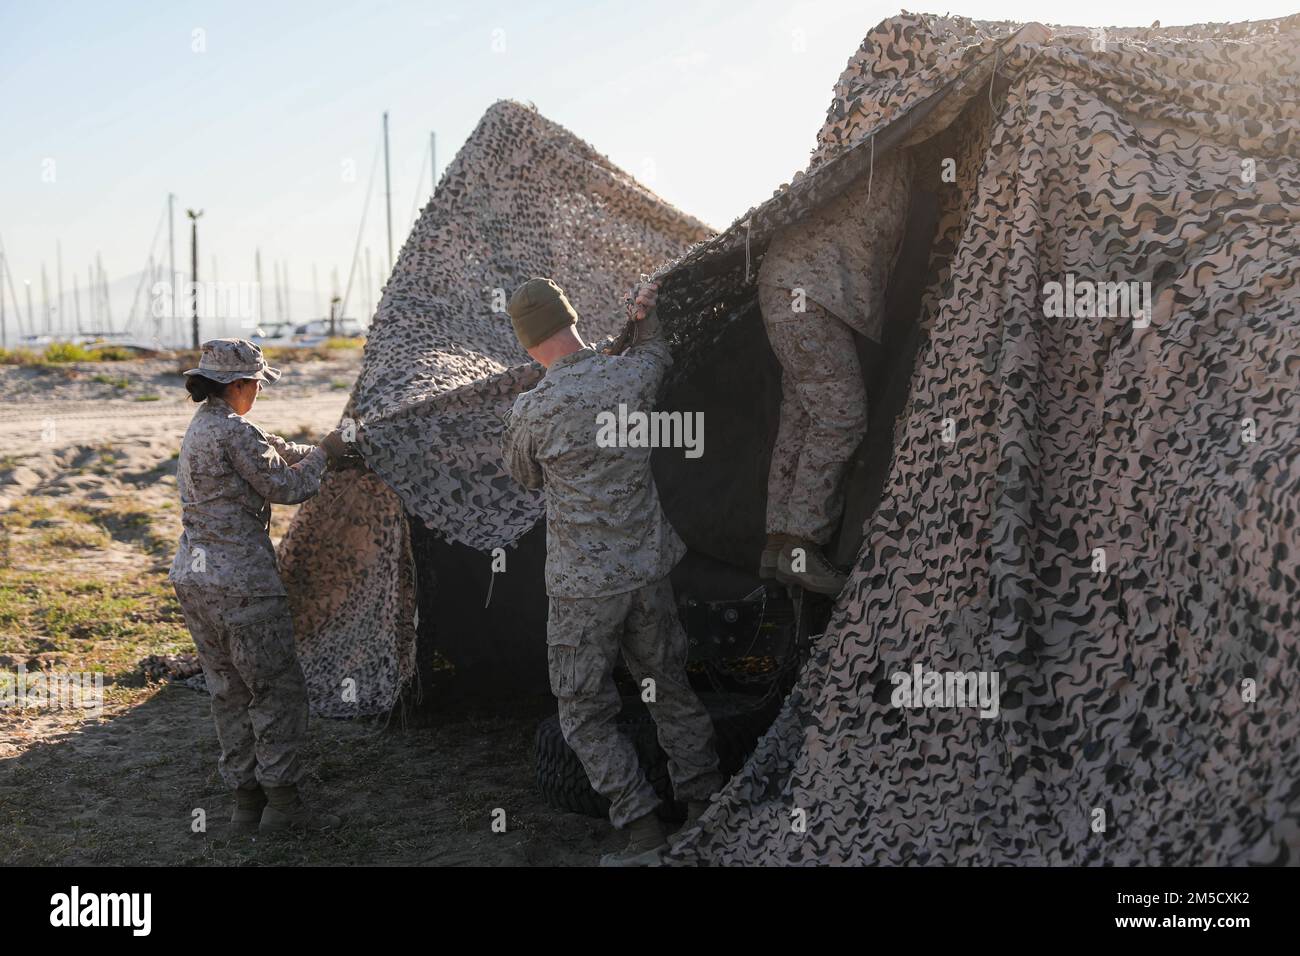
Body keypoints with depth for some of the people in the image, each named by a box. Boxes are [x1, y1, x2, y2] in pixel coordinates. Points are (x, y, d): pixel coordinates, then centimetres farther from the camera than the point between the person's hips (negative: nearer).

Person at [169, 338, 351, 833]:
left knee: (229, 691, 14)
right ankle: (282, 802, 4)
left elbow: (274, 450, 25)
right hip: (240, 582, -10)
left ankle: (246, 800, 19)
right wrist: (324, 454, 4)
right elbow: (286, 487, -11)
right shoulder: (233, 431, -16)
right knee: (277, 689, -1)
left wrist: (321, 450, 25)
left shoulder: (200, 427, 15)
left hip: (193, 578, 10)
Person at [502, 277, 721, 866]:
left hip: (582, 585, -5)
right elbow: (657, 358, 22)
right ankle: (705, 808, 28)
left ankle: (643, 828, 6)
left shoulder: (531, 412, -17)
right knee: (669, 686, 21)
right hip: (648, 569, 5)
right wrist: (646, 317, 14)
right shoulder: (632, 374, -6)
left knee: (586, 713, 9)